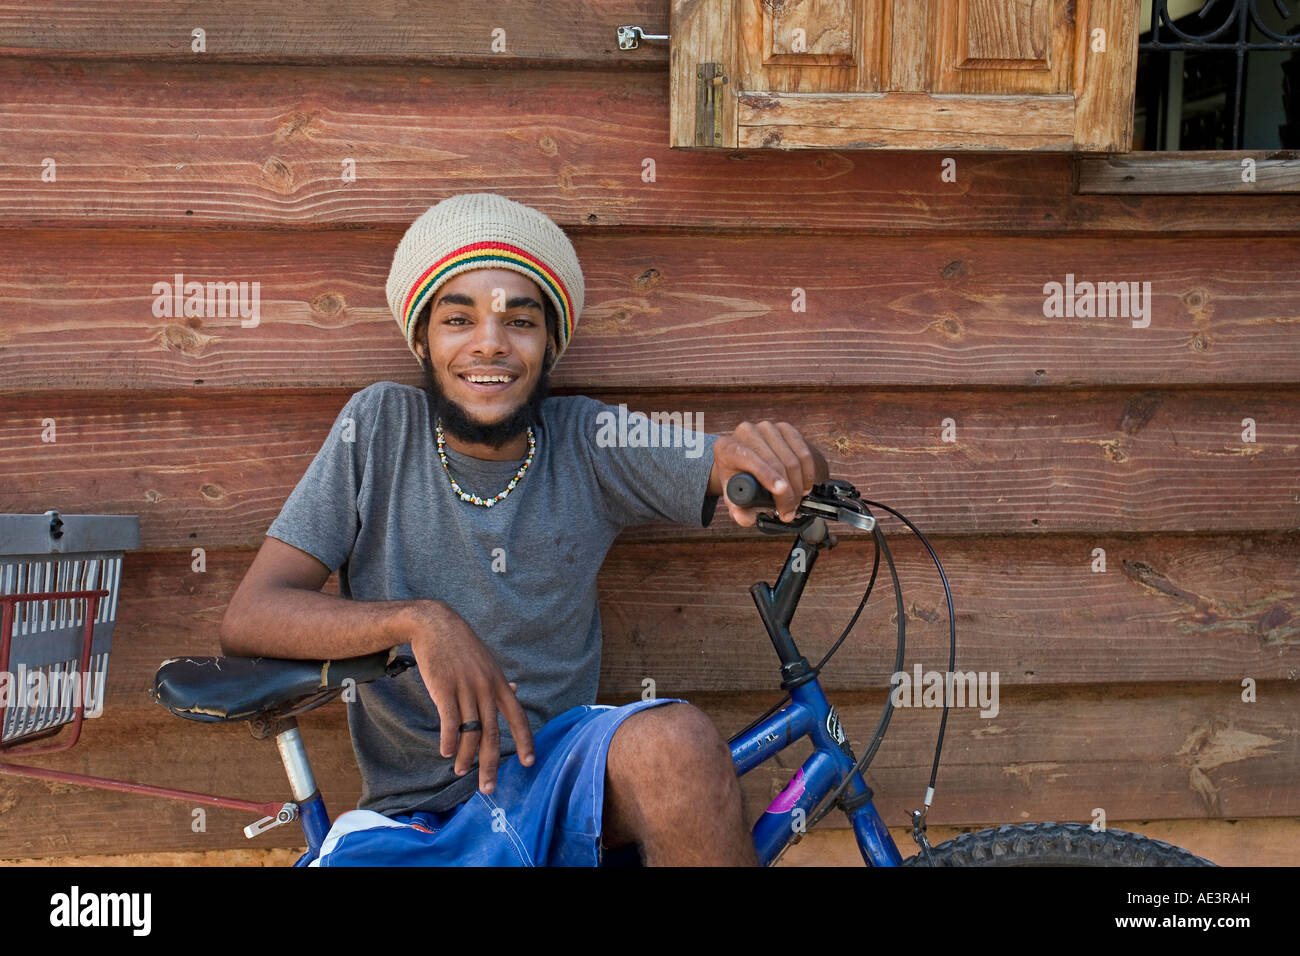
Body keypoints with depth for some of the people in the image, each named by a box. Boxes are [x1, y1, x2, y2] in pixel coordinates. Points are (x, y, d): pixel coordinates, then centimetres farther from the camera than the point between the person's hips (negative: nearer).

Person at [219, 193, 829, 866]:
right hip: (409, 820, -1)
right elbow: (247, 620, -9)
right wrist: (418, 620, -26)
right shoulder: (379, 426, -3)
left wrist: (765, 450, -29)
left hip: (557, 786, 1)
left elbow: (799, 476, -3)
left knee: (675, 739, -30)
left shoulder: (586, 441, 0)